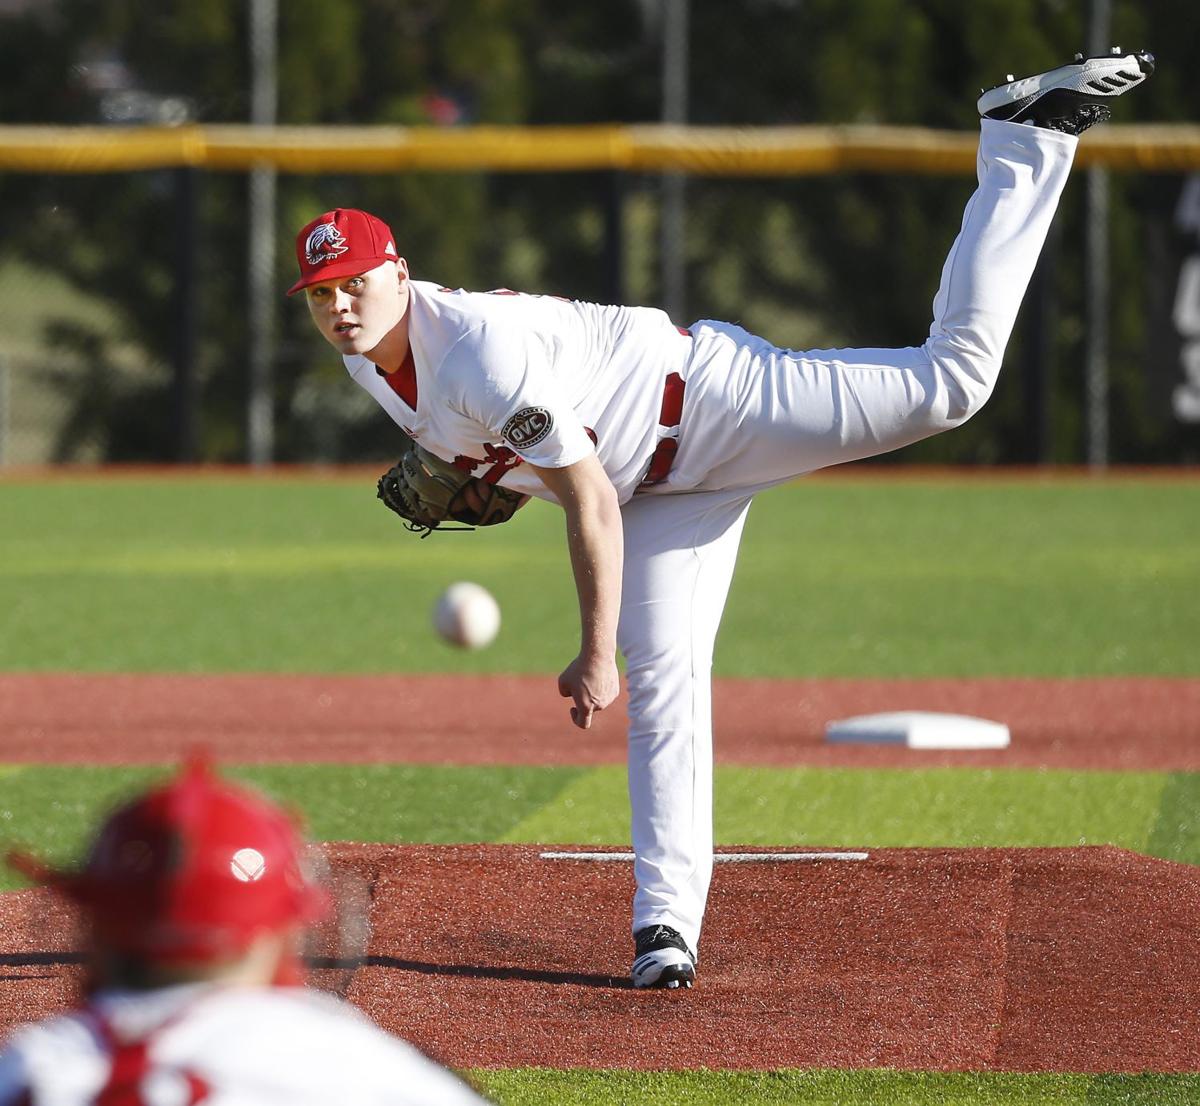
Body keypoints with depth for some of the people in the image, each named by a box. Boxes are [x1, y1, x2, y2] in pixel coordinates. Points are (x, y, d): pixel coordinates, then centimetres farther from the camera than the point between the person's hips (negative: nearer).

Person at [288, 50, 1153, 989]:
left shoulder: (482, 355, -31)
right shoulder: (367, 356, -2)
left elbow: (592, 502, -27)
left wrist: (596, 653, -21)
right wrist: (459, 482, 3)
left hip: (708, 400, -8)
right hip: (659, 482, 8)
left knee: (949, 382, -17)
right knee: (663, 677, 0)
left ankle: (1027, 138, -4)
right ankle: (667, 921, -1)